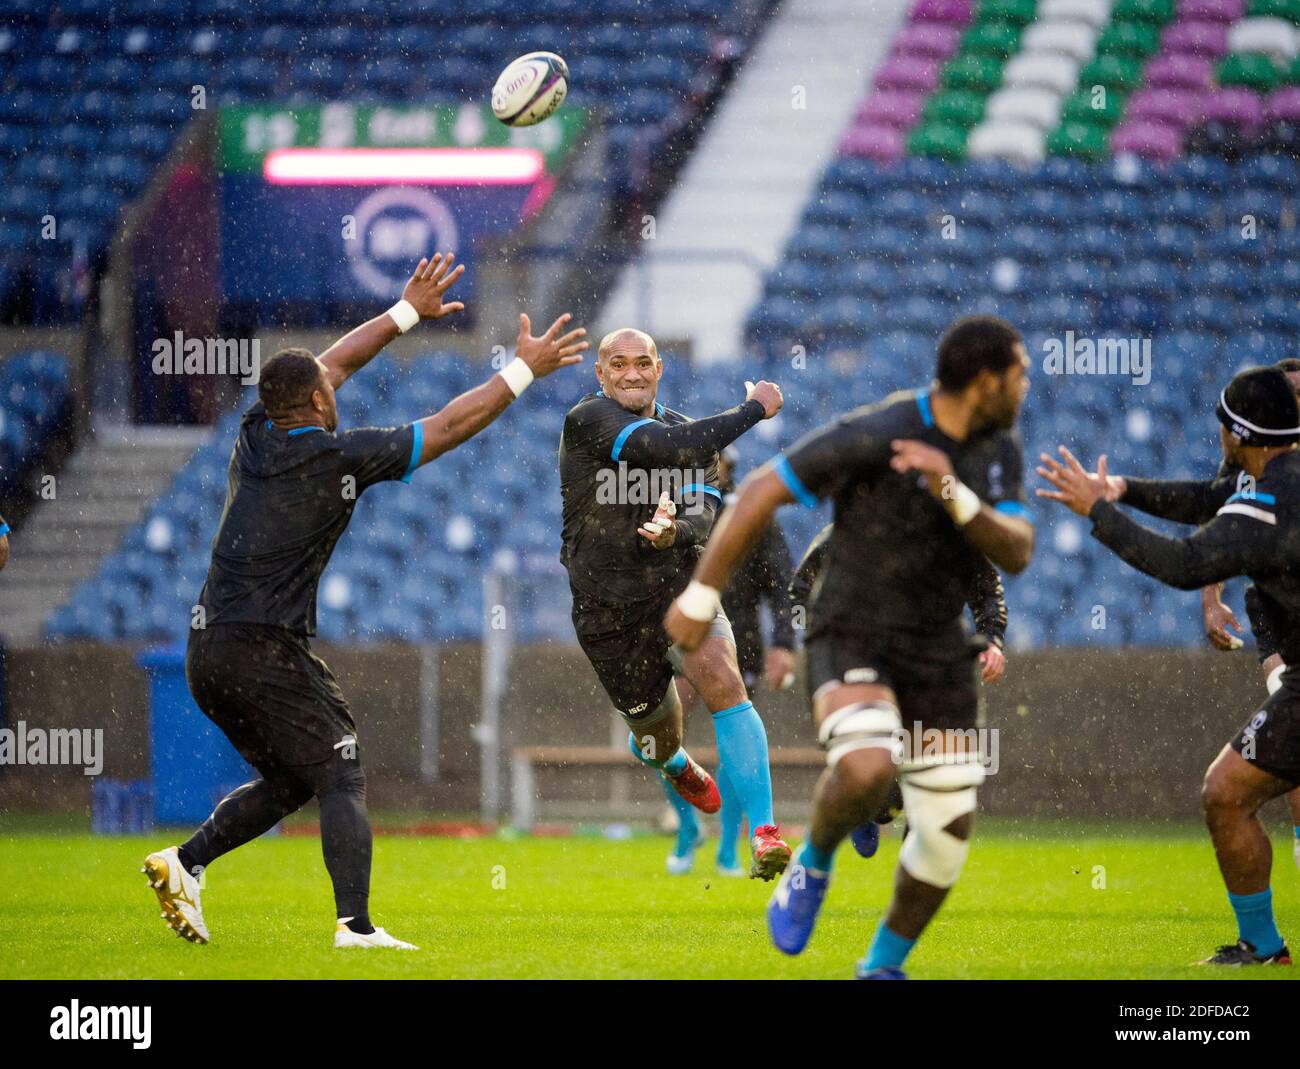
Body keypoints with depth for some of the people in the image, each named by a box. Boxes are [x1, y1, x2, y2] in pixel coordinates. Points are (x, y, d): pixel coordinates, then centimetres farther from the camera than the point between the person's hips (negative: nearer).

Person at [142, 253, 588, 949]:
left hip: (206, 650, 8)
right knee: (340, 780, -4)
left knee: (287, 782, 19)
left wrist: (408, 311, 34)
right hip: (267, 650, -8)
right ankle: (355, 925, -17)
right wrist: (524, 369, 6)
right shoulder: (338, 458, -9)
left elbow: (328, 366, 26)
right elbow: (450, 426, -4)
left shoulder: (257, 434, 10)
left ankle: (183, 862, 9)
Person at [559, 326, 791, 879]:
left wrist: (672, 531, -31)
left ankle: (763, 835, -29)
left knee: (723, 683, -26)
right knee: (657, 739, 10)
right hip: (609, 609, -2)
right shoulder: (587, 420, -14)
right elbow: (671, 447, -28)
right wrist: (754, 408, -18)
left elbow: (705, 517, -7)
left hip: (679, 585, 2)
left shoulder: (692, 435, 5)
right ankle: (676, 765, 53)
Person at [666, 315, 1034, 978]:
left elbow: (1016, 554, -11)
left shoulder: (1001, 452, 1)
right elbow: (760, 492, -15)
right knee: (867, 771, -34)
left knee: (948, 830, 0)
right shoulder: (873, 436, -21)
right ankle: (814, 862, 0)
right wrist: (700, 596, -12)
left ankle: (883, 969, 23)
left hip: (937, 655, 6)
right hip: (851, 641, -6)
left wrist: (954, 494, -29)